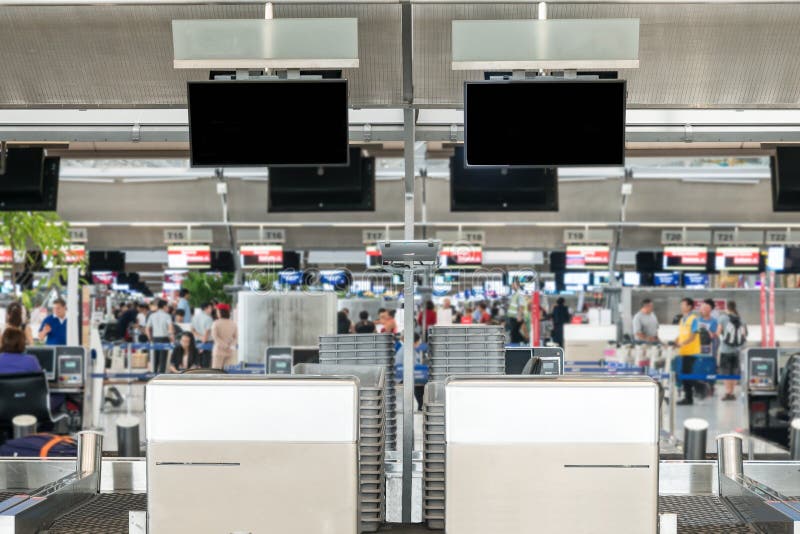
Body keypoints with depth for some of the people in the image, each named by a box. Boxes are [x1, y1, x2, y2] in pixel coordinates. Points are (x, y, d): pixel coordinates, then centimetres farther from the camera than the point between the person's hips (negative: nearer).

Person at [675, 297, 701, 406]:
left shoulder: (693, 319, -9)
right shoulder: (682, 319, 16)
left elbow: (693, 337, -15)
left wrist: (682, 344, -26)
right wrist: (675, 342, 4)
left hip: (691, 352, -8)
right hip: (683, 352, 8)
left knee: (689, 375, -6)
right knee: (684, 374, 8)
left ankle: (689, 398, -1)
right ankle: (687, 397, 15)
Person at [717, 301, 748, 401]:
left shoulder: (723, 317, -7)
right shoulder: (740, 319, 5)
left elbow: (718, 332, -9)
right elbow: (744, 334, 5)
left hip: (725, 349, -4)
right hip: (736, 349, 4)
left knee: (725, 372, 0)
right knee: (734, 372, 11)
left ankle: (728, 392, -5)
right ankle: (732, 393, 13)